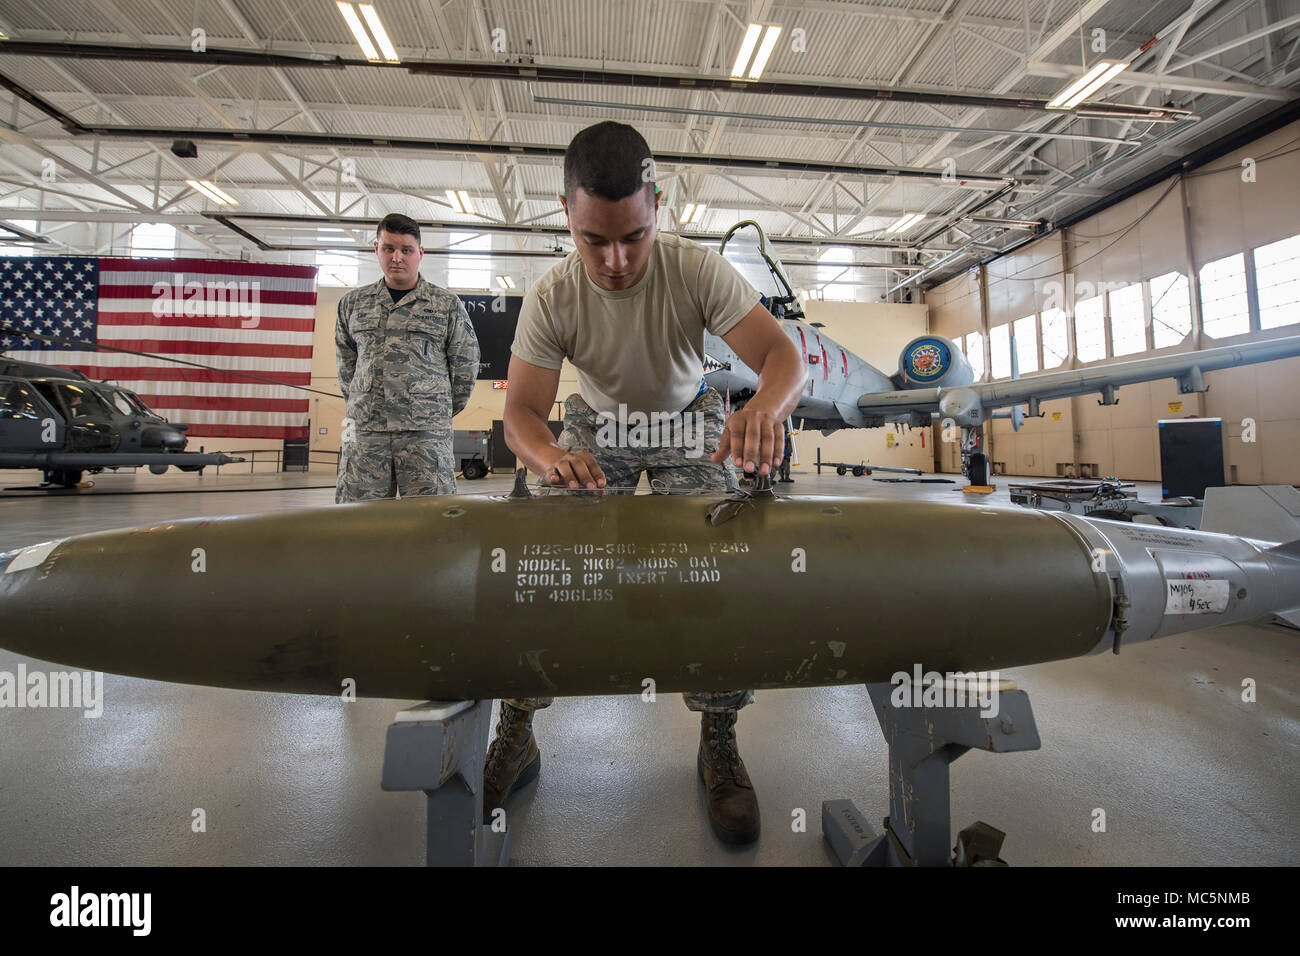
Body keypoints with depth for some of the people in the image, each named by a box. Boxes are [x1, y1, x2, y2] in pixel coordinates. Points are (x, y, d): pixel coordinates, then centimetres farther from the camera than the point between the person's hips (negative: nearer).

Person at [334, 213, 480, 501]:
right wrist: (360, 405, 18)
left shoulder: (447, 304, 7)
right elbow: (346, 363, 25)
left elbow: (466, 364, 9)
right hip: (365, 429, 3)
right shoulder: (352, 303, 17)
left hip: (426, 430, -3)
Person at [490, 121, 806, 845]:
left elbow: (787, 358, -32)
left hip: (689, 423, 0)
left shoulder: (698, 271, -25)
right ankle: (516, 738, 4)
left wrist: (765, 407, -56)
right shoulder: (551, 299, -22)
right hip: (597, 428, 1)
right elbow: (522, 412, -24)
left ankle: (719, 746, 0)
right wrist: (549, 454, -48)